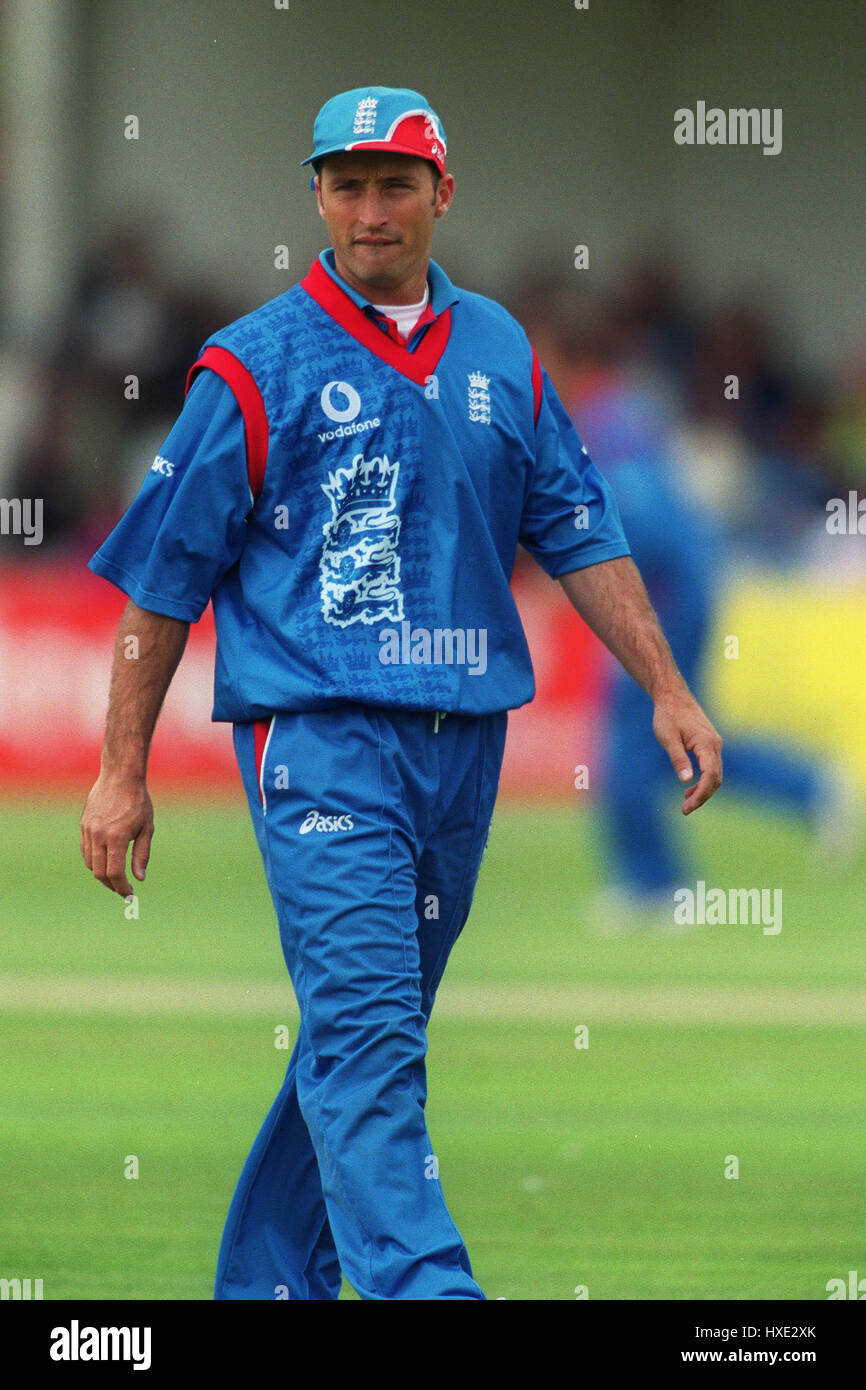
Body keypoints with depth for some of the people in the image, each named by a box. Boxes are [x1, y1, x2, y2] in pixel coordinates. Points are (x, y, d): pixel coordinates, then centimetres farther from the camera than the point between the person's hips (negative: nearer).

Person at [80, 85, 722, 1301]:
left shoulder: (500, 355, 13)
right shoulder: (255, 367, -1)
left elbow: (580, 534, 18)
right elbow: (163, 575, 0)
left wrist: (666, 688, 10)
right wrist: (123, 774, -2)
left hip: (464, 745, 5)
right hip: (321, 740, -5)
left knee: (370, 1036, 10)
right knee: (365, 1033, -16)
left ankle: (268, 1279, 22)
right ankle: (424, 1293, -25)